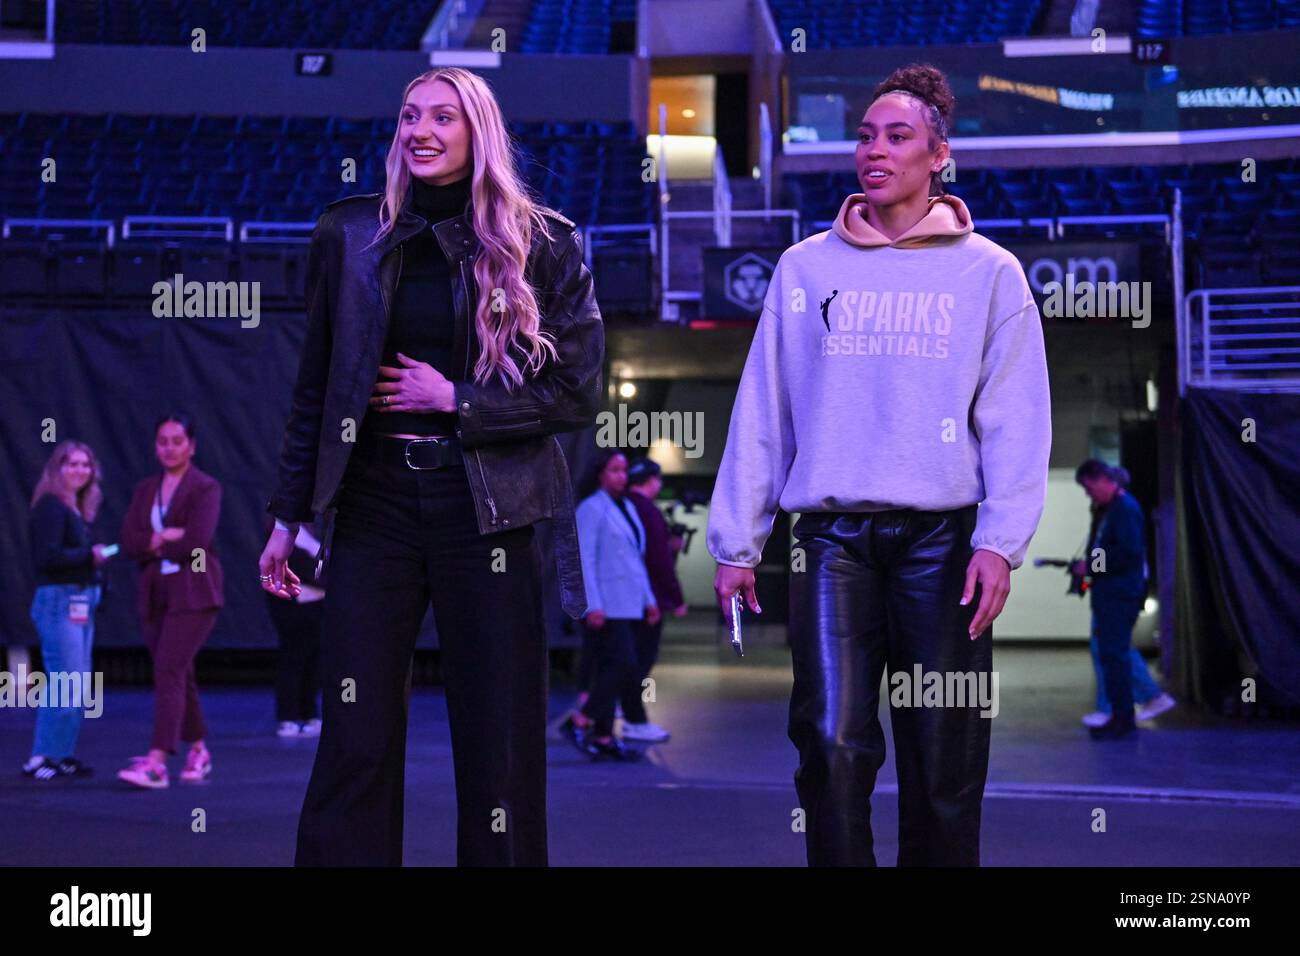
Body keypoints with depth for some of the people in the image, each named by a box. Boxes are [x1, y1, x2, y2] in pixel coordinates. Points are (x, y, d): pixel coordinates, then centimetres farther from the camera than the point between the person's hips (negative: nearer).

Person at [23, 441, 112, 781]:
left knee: (80, 686, 11)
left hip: (79, 602, 10)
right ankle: (41, 759, -4)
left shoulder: (76, 509, 16)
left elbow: (72, 554, 12)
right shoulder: (51, 507, -11)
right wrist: (90, 555, -13)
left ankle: (62, 756, 17)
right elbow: (48, 556, -22)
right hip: (59, 601, -10)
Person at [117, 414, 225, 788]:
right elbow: (129, 542, 3)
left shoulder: (205, 487, -4)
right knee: (179, 675, 12)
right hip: (155, 594, 6)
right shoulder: (145, 490, 14)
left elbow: (197, 541, -16)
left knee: (168, 671, -15)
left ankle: (156, 763, -20)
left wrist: (154, 544, -4)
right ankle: (198, 751, 25)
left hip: (194, 592, -6)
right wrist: (167, 538, -12)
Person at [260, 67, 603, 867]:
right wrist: (289, 517, 11)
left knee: (498, 744, 2)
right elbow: (315, 386, 12)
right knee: (356, 740, -1)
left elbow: (579, 393, -2)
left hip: (486, 509, -2)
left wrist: (455, 399, -9)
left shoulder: (542, 244, 1)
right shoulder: (350, 235, 9)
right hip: (375, 502, 2)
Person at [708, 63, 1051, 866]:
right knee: (833, 743, -7)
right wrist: (736, 542, 5)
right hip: (832, 537, 1)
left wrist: (1000, 541, -11)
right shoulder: (806, 268, 10)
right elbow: (762, 411, 9)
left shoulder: (989, 272, 6)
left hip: (943, 538, -1)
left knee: (945, 760, 3)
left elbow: (1016, 421, 0)